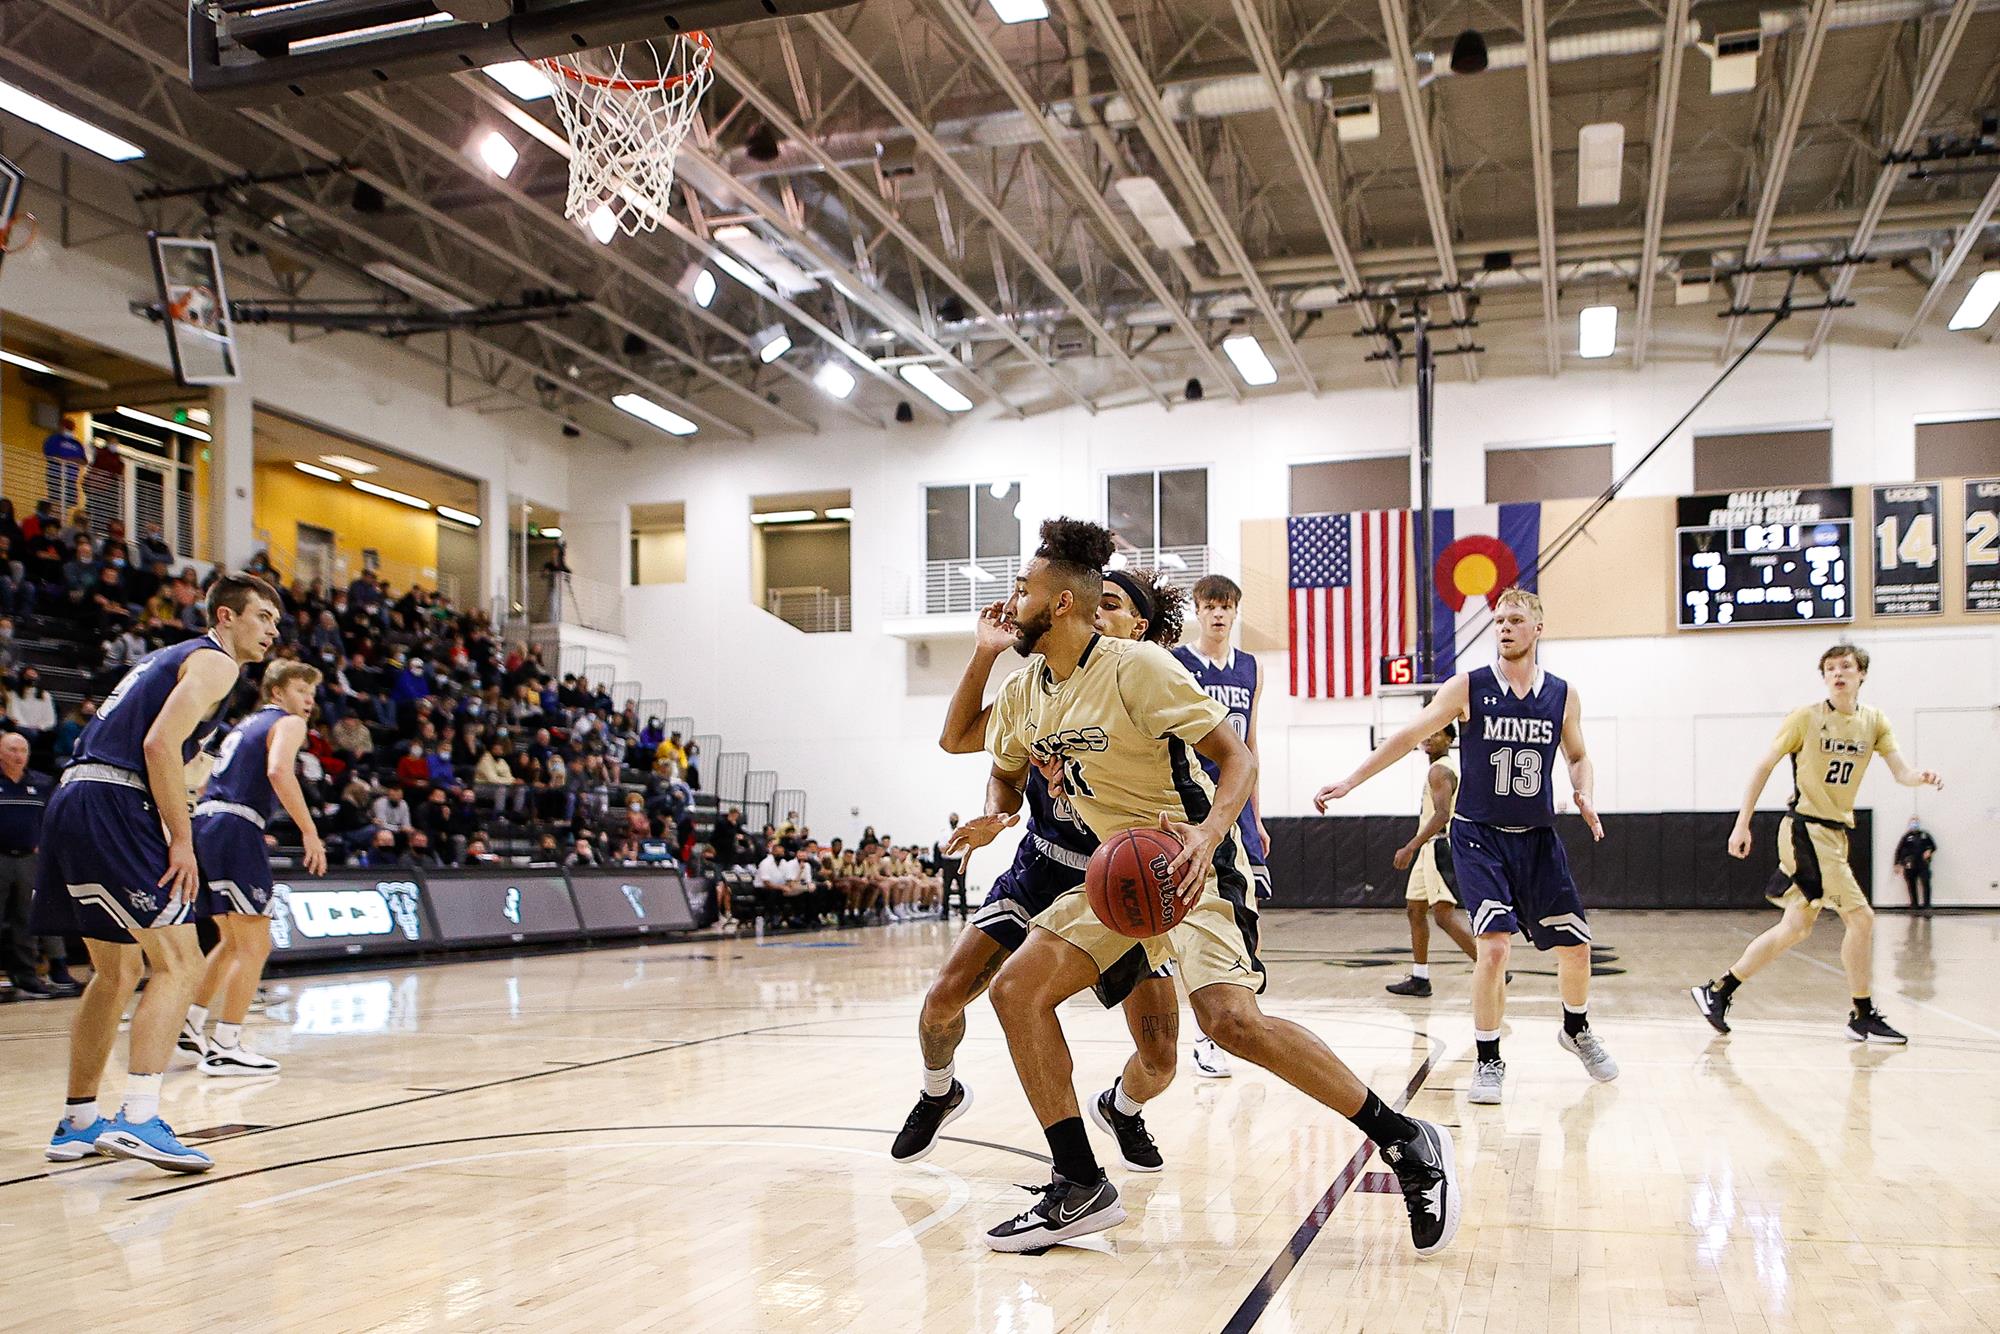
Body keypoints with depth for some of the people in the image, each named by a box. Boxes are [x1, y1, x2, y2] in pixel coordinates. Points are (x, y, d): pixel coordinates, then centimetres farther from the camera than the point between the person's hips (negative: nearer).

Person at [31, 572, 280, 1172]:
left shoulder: (170, 657, 27)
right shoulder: (213, 661, -2)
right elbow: (160, 744, -16)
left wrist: (164, 833, 21)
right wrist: (181, 840, -15)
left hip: (72, 806, 10)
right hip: (111, 811, -10)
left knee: (117, 972, 18)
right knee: (178, 965, -10)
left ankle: (77, 1123, 24)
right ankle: (138, 1119, -19)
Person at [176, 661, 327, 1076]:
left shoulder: (245, 725, 27)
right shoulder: (287, 723, 0)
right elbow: (278, 771, -20)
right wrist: (309, 831, -21)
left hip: (204, 824, 9)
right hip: (235, 829, -9)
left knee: (234, 941, 22)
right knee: (255, 946, -5)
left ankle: (190, 1028, 26)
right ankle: (225, 1050, -8)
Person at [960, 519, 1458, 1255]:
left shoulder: (1135, 666, -18)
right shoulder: (1021, 691, 5)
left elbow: (1238, 757, -19)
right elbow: (1006, 775, 24)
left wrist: (1209, 834, -36)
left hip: (1187, 859, -8)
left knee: (1231, 1020, -26)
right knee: (1016, 989, -4)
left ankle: (1406, 1144, -10)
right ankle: (1081, 1187, 4)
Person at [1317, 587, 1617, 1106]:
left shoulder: (1563, 695, 1)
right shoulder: (1468, 687, -8)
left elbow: (1578, 756, 17)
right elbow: (1409, 736, -7)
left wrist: (1585, 796, -3)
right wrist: (1350, 781, -12)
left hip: (1538, 838, 4)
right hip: (1478, 835, -3)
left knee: (1575, 945, 9)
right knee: (1495, 945, -18)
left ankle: (1577, 1030, 39)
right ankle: (1488, 1062, -1)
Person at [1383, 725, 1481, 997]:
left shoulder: (1439, 771, -13)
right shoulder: (1443, 770, 19)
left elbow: (1442, 815, -23)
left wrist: (1410, 848, -25)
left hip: (1440, 847, -11)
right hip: (1432, 848, 11)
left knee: (1444, 913, -18)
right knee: (1415, 909, 14)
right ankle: (1419, 979, 19)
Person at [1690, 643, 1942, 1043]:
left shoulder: (1874, 722, 8)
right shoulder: (1805, 718, -7)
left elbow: (1901, 772, -1)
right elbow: (1765, 766, -4)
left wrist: (1922, 777, -26)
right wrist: (1742, 824, -7)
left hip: (1835, 833, 7)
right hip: (1806, 829, -7)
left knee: (1796, 926, 11)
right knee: (1860, 917, -10)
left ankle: (1717, 991, 17)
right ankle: (1863, 1016, 3)